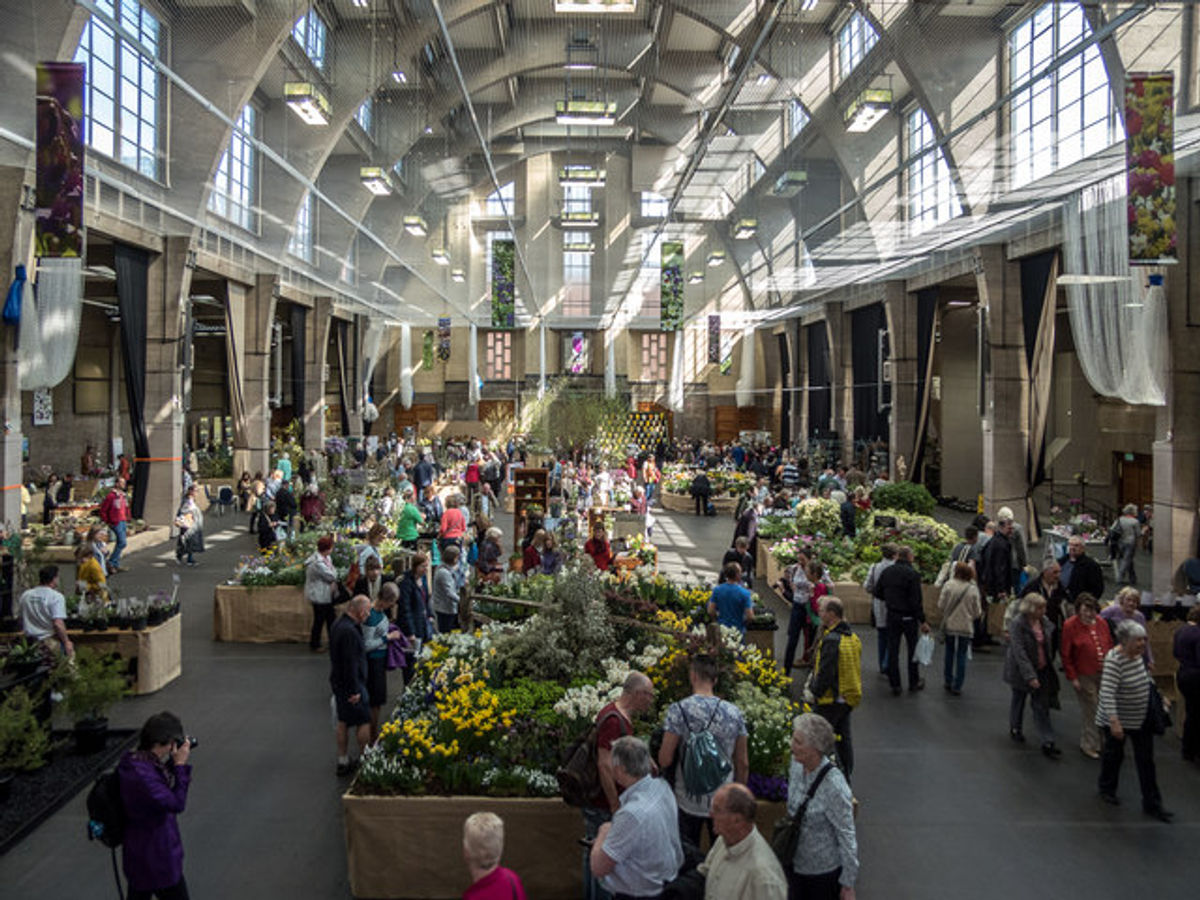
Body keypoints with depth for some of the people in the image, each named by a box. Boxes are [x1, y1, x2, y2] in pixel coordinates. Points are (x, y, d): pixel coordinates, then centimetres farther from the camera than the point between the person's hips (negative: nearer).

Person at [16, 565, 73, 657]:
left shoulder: (25, 595, 6)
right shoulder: (56, 597, -13)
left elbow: (20, 619, 13)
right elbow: (58, 624, -21)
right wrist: (67, 642, -13)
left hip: (30, 642, 6)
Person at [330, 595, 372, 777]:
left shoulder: (338, 624, 5)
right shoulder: (349, 631, -27)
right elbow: (350, 663, -26)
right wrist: (354, 690, -20)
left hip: (338, 681, 10)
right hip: (349, 684, -10)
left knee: (343, 722, 17)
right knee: (364, 721, 5)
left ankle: (343, 763, 26)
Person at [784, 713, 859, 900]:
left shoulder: (834, 785, -29)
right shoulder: (796, 765, -9)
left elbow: (847, 836, -20)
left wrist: (848, 884, -14)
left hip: (824, 871, -6)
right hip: (795, 863, 6)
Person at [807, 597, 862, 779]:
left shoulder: (831, 640, -22)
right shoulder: (853, 637, 7)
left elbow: (825, 673, -25)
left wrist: (814, 692, -10)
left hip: (830, 700, -9)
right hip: (848, 698, 9)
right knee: (843, 739, 17)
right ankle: (846, 778, 25)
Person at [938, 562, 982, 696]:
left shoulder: (948, 585, -12)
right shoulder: (973, 589, -10)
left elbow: (941, 605, -9)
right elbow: (977, 612, -5)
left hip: (950, 625, 1)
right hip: (966, 627, -1)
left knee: (949, 653, 17)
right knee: (962, 656, 7)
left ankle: (948, 681, 26)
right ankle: (957, 686, 8)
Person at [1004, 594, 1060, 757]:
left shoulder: (1044, 621, -4)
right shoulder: (1018, 624, -22)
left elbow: (1049, 644, 8)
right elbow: (1019, 652, -26)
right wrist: (1030, 676, -29)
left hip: (1042, 670, 4)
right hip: (1022, 670, -4)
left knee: (1042, 706, 3)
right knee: (1019, 700, 18)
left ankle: (1048, 743, 5)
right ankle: (1015, 729, 41)